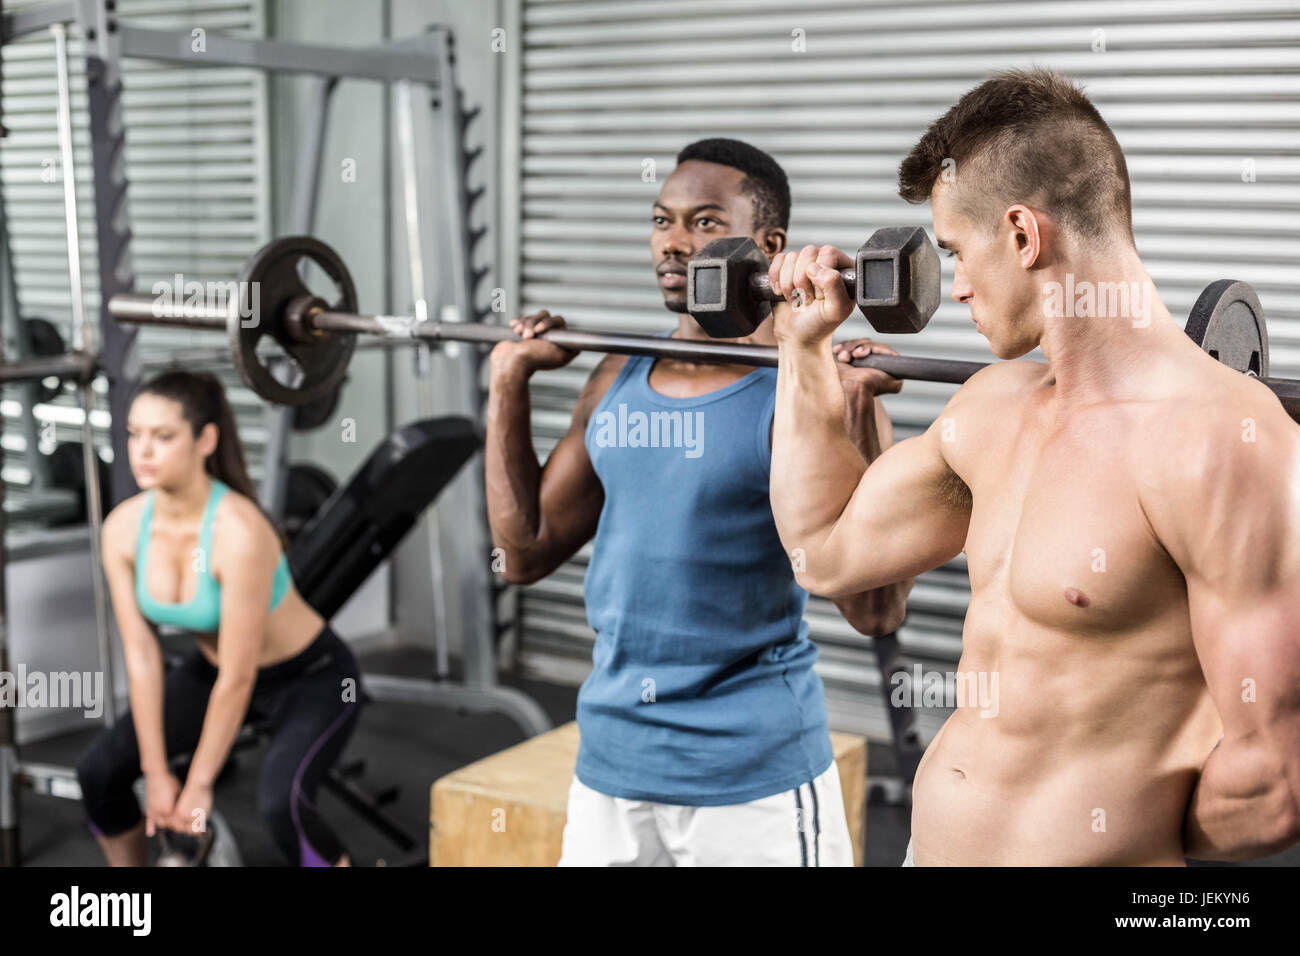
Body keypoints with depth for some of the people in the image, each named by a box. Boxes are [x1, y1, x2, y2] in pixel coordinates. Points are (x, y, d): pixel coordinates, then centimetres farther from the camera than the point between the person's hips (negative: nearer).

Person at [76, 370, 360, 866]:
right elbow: (141, 656, -8)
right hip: (210, 669, 7)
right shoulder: (123, 528, -15)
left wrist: (199, 784, -17)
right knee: (98, 769, -4)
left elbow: (238, 678, -26)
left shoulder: (238, 532, -34)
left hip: (310, 676, -6)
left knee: (280, 799, -31)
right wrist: (157, 772, -7)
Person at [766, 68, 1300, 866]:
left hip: (1066, 852, -8)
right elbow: (827, 549, 19)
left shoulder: (1221, 442, -21)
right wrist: (804, 346, 17)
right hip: (928, 841, 8)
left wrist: (1126, 826, -4)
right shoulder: (995, 406, 6)